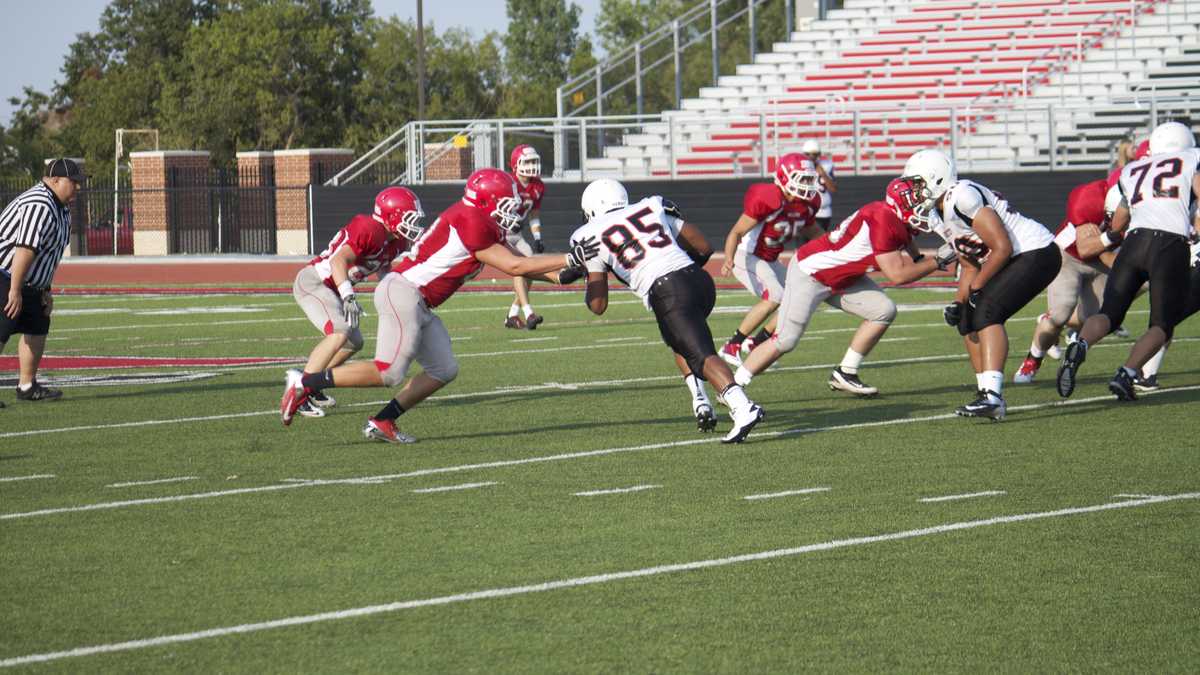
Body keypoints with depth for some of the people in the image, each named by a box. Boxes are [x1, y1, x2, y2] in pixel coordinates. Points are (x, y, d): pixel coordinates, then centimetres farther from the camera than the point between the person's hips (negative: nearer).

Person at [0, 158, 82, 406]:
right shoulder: (40, 207, -23)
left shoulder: (60, 209, 13)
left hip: (29, 283, 11)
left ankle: (27, 386, 20)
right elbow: (25, 249, -28)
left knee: (37, 329, 13)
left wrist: (45, 291, 16)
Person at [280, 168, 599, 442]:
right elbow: (514, 266, -15)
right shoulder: (472, 224, -16)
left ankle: (381, 423, 8)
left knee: (443, 370, 7)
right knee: (388, 373, -16)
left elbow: (519, 263, 21)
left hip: (419, 305, 11)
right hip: (402, 292, -11)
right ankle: (304, 383, -9)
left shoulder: (482, 225, 15)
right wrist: (569, 259, -11)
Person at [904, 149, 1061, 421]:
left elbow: (1002, 248, -23)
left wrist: (976, 287, -14)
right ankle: (988, 392, 10)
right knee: (967, 318, 8)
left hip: (1037, 253, -10)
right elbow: (970, 266, 17)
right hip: (1013, 261, 10)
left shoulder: (962, 197, -22)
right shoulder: (936, 217, 10)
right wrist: (958, 303, 1)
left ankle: (992, 396, -32)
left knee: (987, 311, -23)